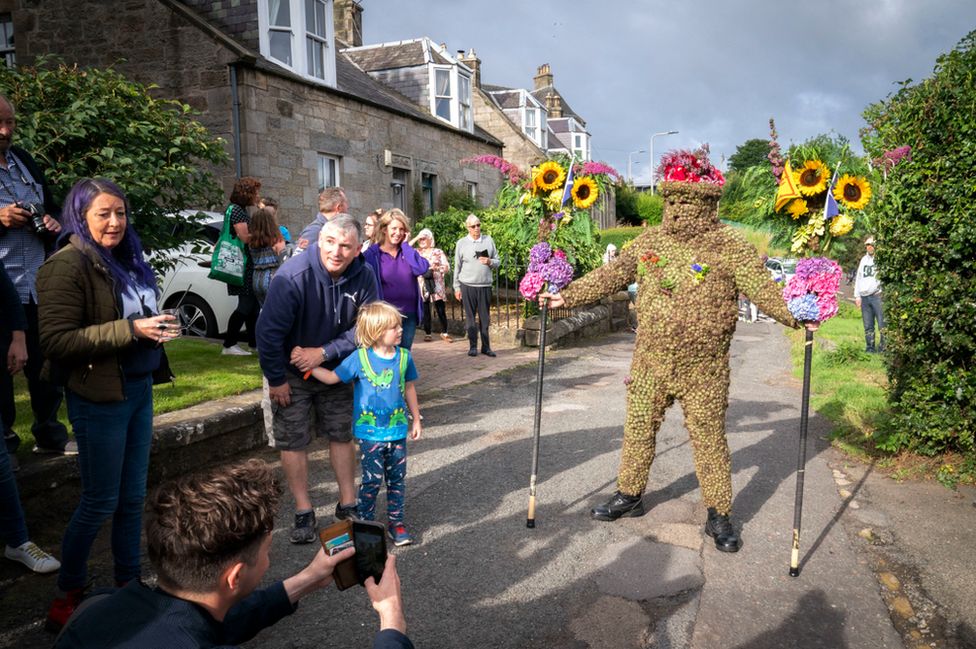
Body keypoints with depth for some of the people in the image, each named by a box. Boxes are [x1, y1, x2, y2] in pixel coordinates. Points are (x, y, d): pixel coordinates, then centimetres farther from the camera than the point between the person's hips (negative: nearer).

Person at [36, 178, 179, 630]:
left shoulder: (127, 260, 10)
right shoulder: (67, 265, -14)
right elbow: (56, 340, -20)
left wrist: (159, 329, 1)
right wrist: (129, 330, -25)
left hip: (139, 390, 7)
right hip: (99, 398, -7)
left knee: (132, 497, 15)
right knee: (99, 503, 4)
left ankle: (129, 584, 30)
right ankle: (66, 597, 25)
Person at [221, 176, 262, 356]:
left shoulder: (241, 210, 18)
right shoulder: (236, 210, -12)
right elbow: (244, 237, -18)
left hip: (248, 263, 10)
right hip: (241, 263, -10)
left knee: (253, 304, 12)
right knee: (246, 304, -8)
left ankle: (254, 342, 18)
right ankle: (229, 345, -3)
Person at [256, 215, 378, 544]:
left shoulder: (364, 276, -18)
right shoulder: (293, 275, -29)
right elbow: (268, 331, -24)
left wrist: (324, 352, -23)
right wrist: (276, 380, -17)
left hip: (336, 369, 4)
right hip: (292, 372, -3)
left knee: (342, 434, 11)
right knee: (293, 440, 1)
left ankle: (347, 505, 25)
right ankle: (303, 513, 15)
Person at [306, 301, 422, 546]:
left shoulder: (404, 356, -2)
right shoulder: (359, 358, -11)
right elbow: (332, 377, -2)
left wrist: (416, 420, 15)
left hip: (398, 430, 3)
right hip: (370, 432, -3)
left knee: (397, 478, 11)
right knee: (372, 480, 2)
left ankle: (395, 522, 26)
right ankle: (365, 523, 21)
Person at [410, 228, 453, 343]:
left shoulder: (438, 252, 7)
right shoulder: (416, 252, 11)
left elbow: (447, 267, 2)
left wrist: (435, 267, -13)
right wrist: (415, 238, -3)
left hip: (436, 285, -1)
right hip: (422, 285, 1)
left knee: (441, 310, -2)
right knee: (425, 310, 3)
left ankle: (444, 333, 9)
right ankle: (427, 334, 12)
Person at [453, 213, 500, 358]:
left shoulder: (488, 240, 8)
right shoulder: (461, 243, 4)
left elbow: (497, 262, 11)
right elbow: (457, 266, 5)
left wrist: (489, 262, -11)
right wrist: (457, 287, 3)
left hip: (485, 285, 1)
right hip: (467, 286, -1)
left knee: (485, 317, 5)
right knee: (470, 317, 3)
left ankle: (486, 346, 13)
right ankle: (472, 346, 12)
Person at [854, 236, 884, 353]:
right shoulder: (864, 260, 18)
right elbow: (858, 278, 20)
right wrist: (857, 295, 14)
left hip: (877, 295, -6)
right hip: (864, 296, 6)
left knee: (882, 323, -7)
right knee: (868, 325, 9)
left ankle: (884, 346, -3)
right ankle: (870, 347, 14)